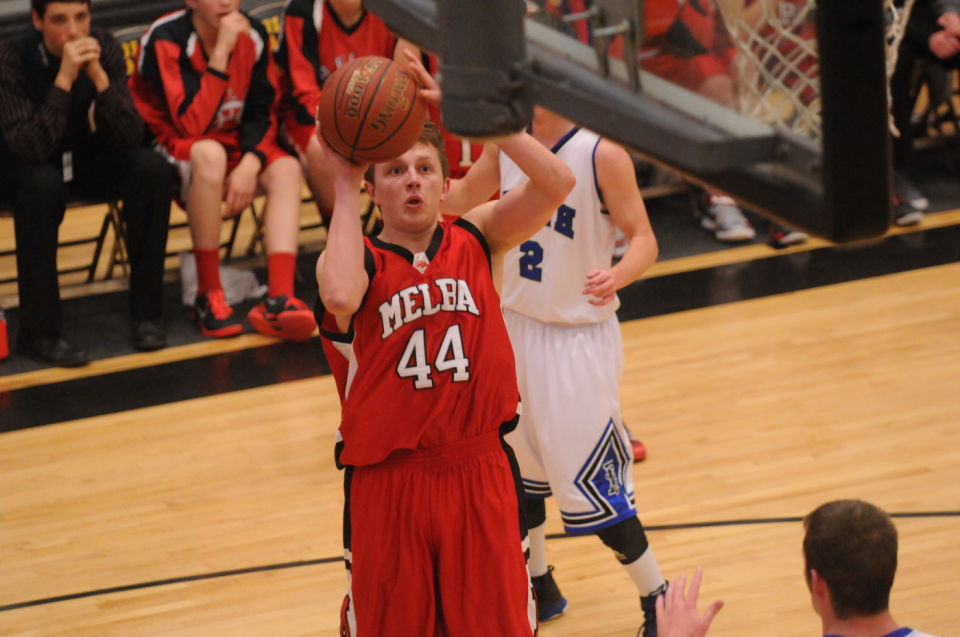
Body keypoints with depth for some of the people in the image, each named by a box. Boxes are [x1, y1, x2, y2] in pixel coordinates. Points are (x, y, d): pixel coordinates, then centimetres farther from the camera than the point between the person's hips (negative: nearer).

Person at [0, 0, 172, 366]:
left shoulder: (103, 48, -13)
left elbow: (131, 136, -18)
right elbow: (29, 147, -33)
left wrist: (98, 76, -32)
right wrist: (64, 79, -39)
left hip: (82, 158, 4)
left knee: (151, 170, -22)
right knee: (43, 185, -37)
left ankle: (146, 311, -11)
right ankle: (38, 332, -28)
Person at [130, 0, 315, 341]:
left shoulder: (252, 35, -3)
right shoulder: (164, 41, -20)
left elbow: (262, 114, 1)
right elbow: (193, 125, -27)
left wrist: (250, 164, -19)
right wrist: (221, 52, -30)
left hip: (233, 145, 6)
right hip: (171, 144, -6)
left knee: (286, 168, -21)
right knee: (210, 154, -38)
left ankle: (280, 299, -34)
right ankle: (208, 296, -29)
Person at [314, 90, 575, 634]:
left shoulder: (477, 239, 3)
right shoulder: (359, 261, -5)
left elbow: (557, 184, -11)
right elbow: (339, 297, -30)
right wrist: (345, 187, -19)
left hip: (480, 471, 2)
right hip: (388, 482, -2)